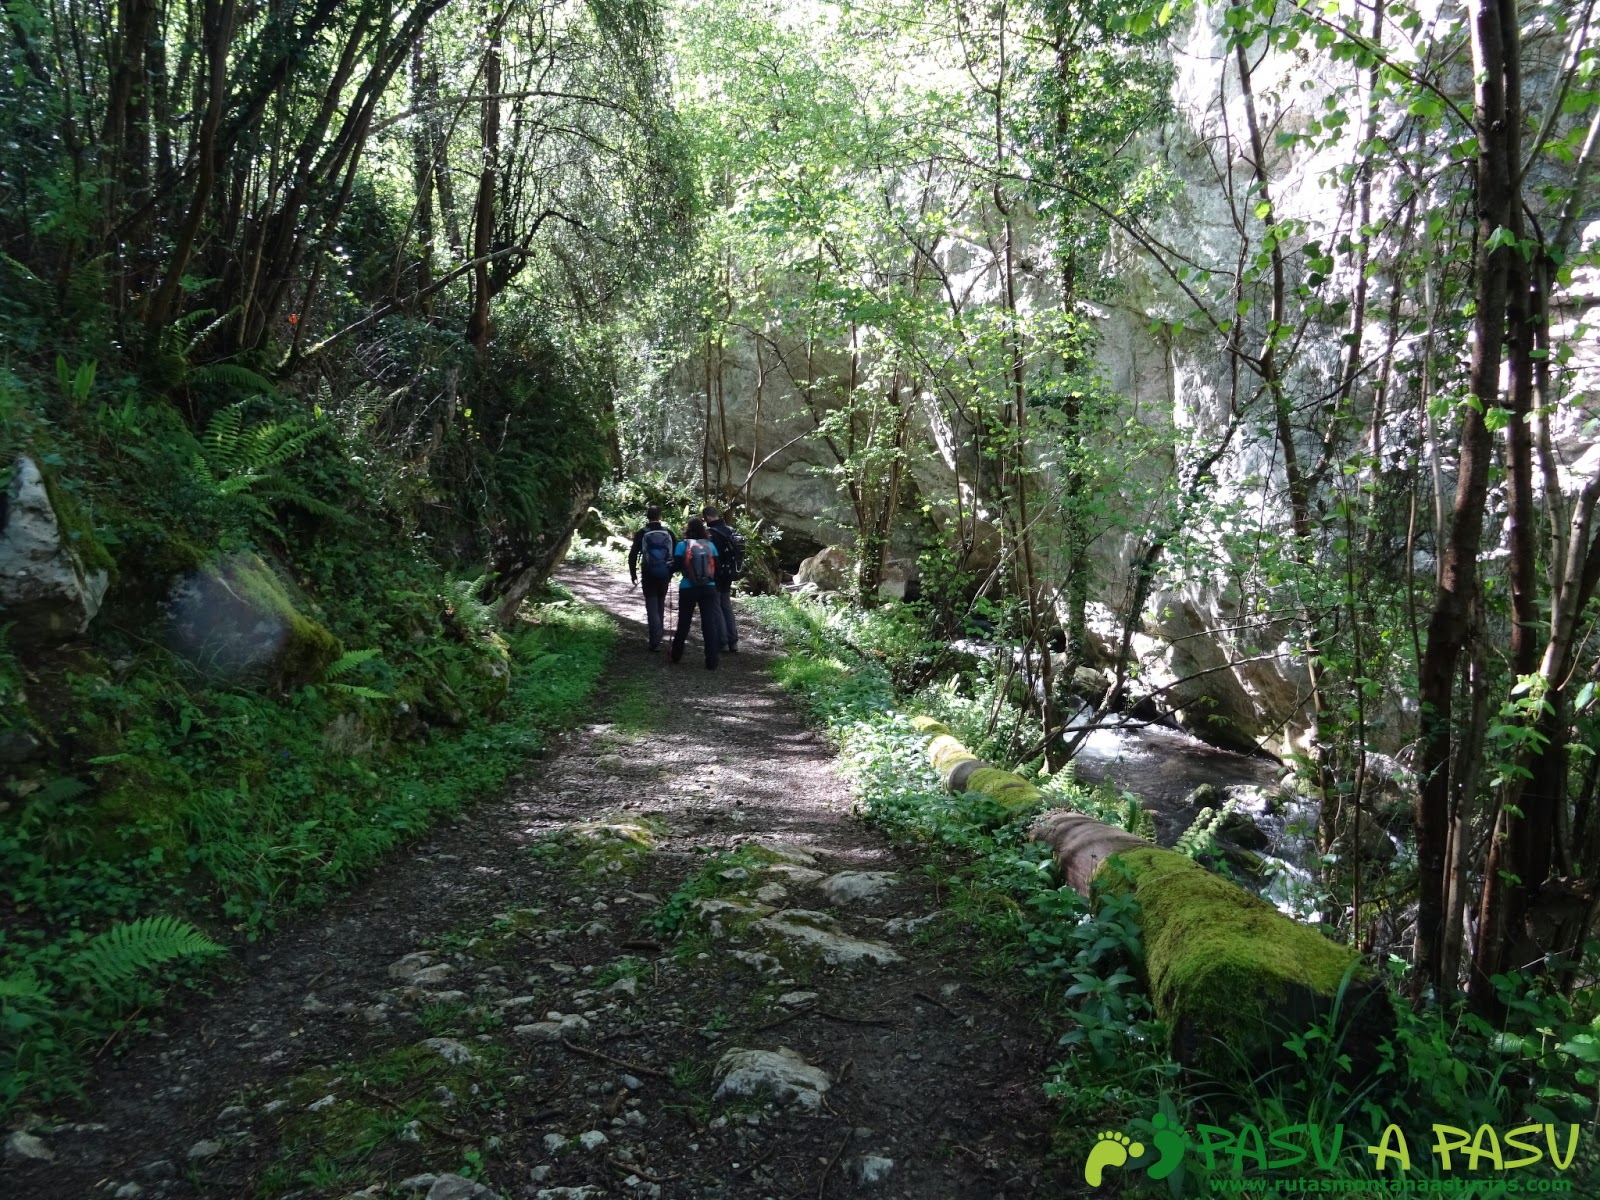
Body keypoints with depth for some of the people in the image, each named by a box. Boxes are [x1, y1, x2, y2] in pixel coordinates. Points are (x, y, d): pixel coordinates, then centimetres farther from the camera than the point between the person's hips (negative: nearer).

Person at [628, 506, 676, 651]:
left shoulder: (642, 534, -5)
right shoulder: (668, 533, 0)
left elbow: (633, 555, -6)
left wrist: (633, 575, 4)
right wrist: (672, 571, 12)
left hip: (649, 575, -2)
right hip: (665, 575, 2)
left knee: (652, 607, -1)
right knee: (660, 604, 23)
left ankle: (655, 642, -11)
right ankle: (660, 631, 35)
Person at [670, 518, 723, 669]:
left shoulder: (682, 545, -5)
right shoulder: (710, 545, 2)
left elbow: (677, 567, -5)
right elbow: (716, 567, 3)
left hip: (688, 589, -1)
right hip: (709, 588, 1)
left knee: (684, 622, 13)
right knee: (710, 623, 2)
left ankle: (676, 655, 25)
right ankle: (712, 661, -1)